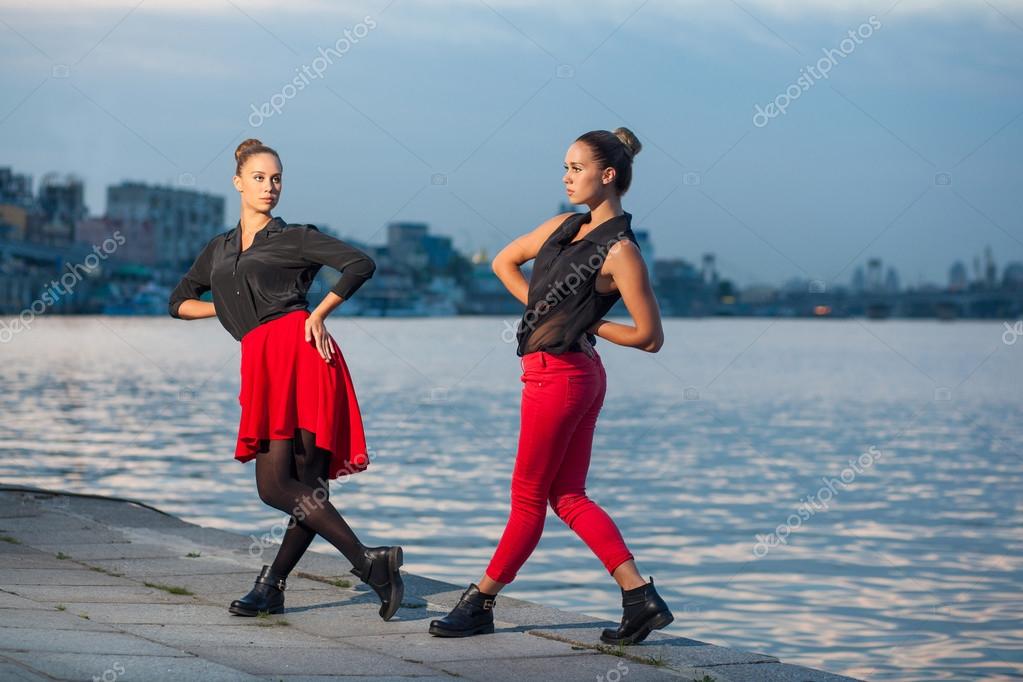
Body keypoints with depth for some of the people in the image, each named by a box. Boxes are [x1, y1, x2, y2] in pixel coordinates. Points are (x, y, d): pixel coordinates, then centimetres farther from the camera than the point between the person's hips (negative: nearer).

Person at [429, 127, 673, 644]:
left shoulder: (619, 252, -14)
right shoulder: (564, 227, 10)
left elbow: (650, 337, -12)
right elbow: (505, 261, 24)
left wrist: (586, 325, -4)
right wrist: (545, 310, 11)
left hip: (561, 373, -9)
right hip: (576, 374, 9)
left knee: (529, 495, 3)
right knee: (567, 496, 9)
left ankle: (481, 602, 14)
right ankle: (640, 598, 6)